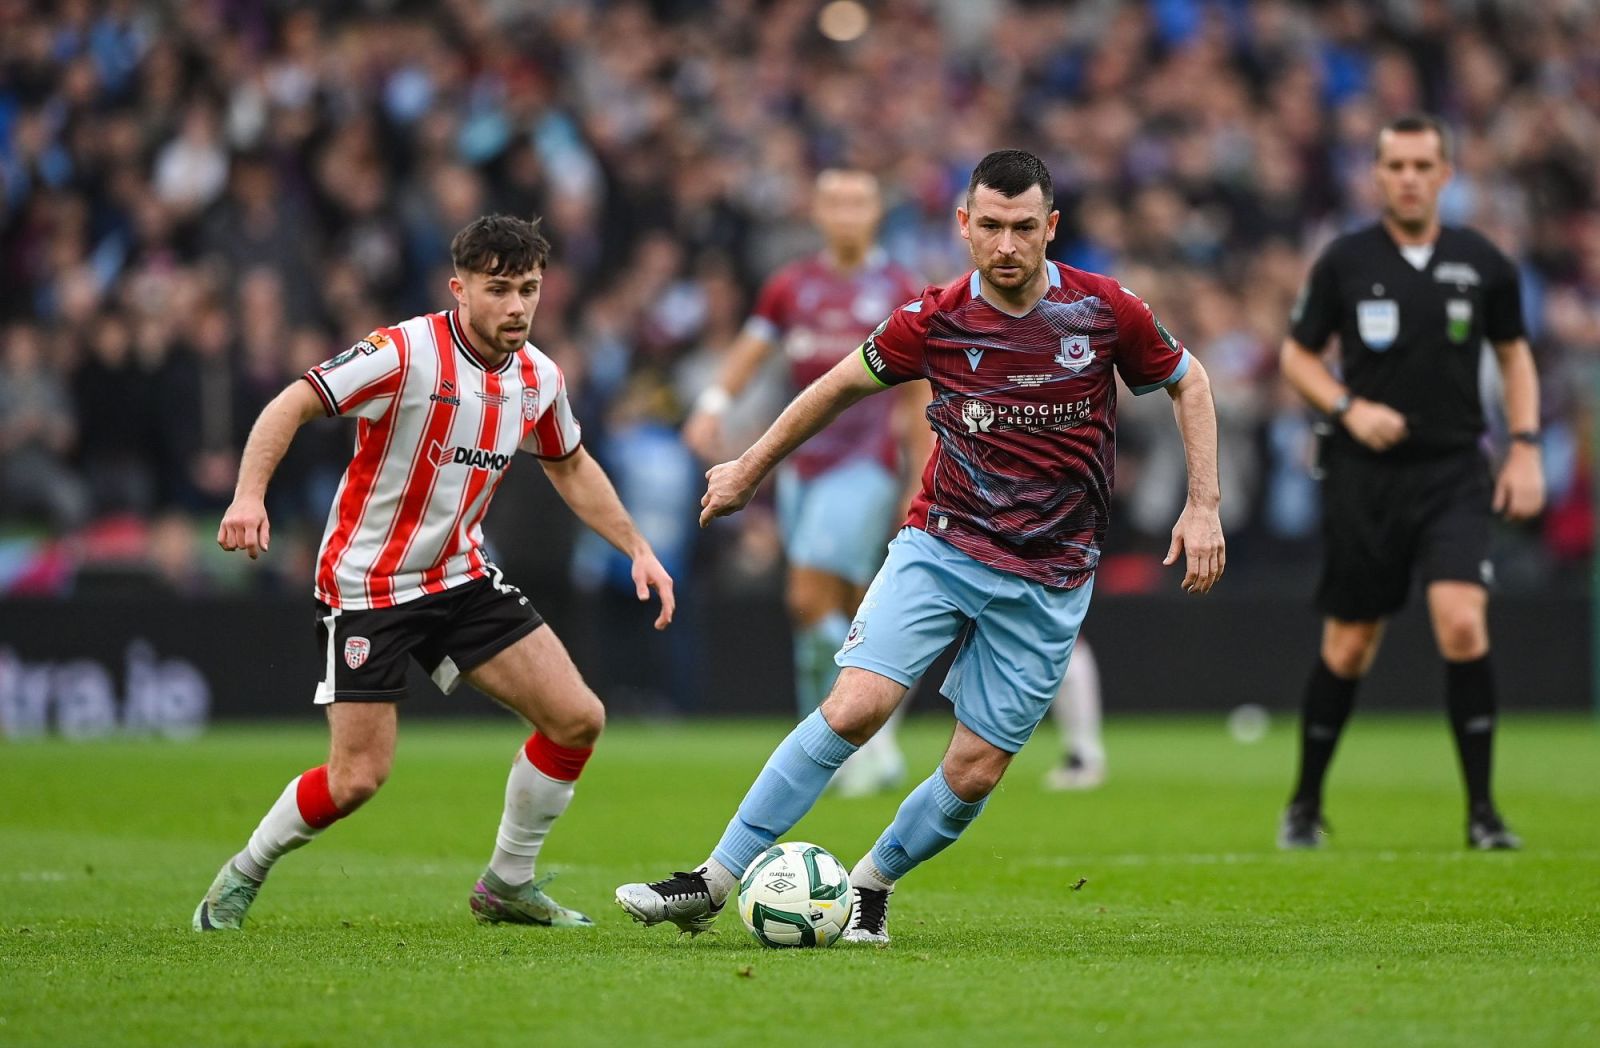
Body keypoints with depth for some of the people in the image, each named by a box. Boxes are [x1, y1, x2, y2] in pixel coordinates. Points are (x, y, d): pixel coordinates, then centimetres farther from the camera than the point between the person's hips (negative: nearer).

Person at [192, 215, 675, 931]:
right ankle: (243, 875, 17)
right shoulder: (406, 353, -21)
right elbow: (291, 407, -22)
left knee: (579, 719, -3)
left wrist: (638, 549, 13)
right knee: (357, 778, -11)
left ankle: (508, 883, 16)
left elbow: (570, 467, 19)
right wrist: (249, 494, -37)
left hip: (461, 577, 6)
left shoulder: (540, 378, 0)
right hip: (365, 587, -6)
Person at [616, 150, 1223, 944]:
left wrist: (1203, 506, 1)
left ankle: (872, 882, 25)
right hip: (940, 543, 0)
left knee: (975, 773, -3)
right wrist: (751, 468, 19)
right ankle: (714, 883, -13)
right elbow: (846, 382, 11)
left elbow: (1186, 381, 9)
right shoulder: (934, 321, -6)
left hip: (1047, 579, 0)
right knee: (855, 706, -18)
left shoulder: (1107, 311, -8)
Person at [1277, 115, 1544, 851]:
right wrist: (1349, 408, -11)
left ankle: (1482, 810, -9)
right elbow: (1297, 355, 6)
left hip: (1453, 472, 0)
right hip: (1363, 476, 0)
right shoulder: (1345, 262, -2)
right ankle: (1305, 805, 24)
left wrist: (1525, 447, 4)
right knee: (1349, 645, 5)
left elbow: (1514, 353, 14)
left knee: (1461, 623, -18)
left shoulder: (1482, 264, 1)